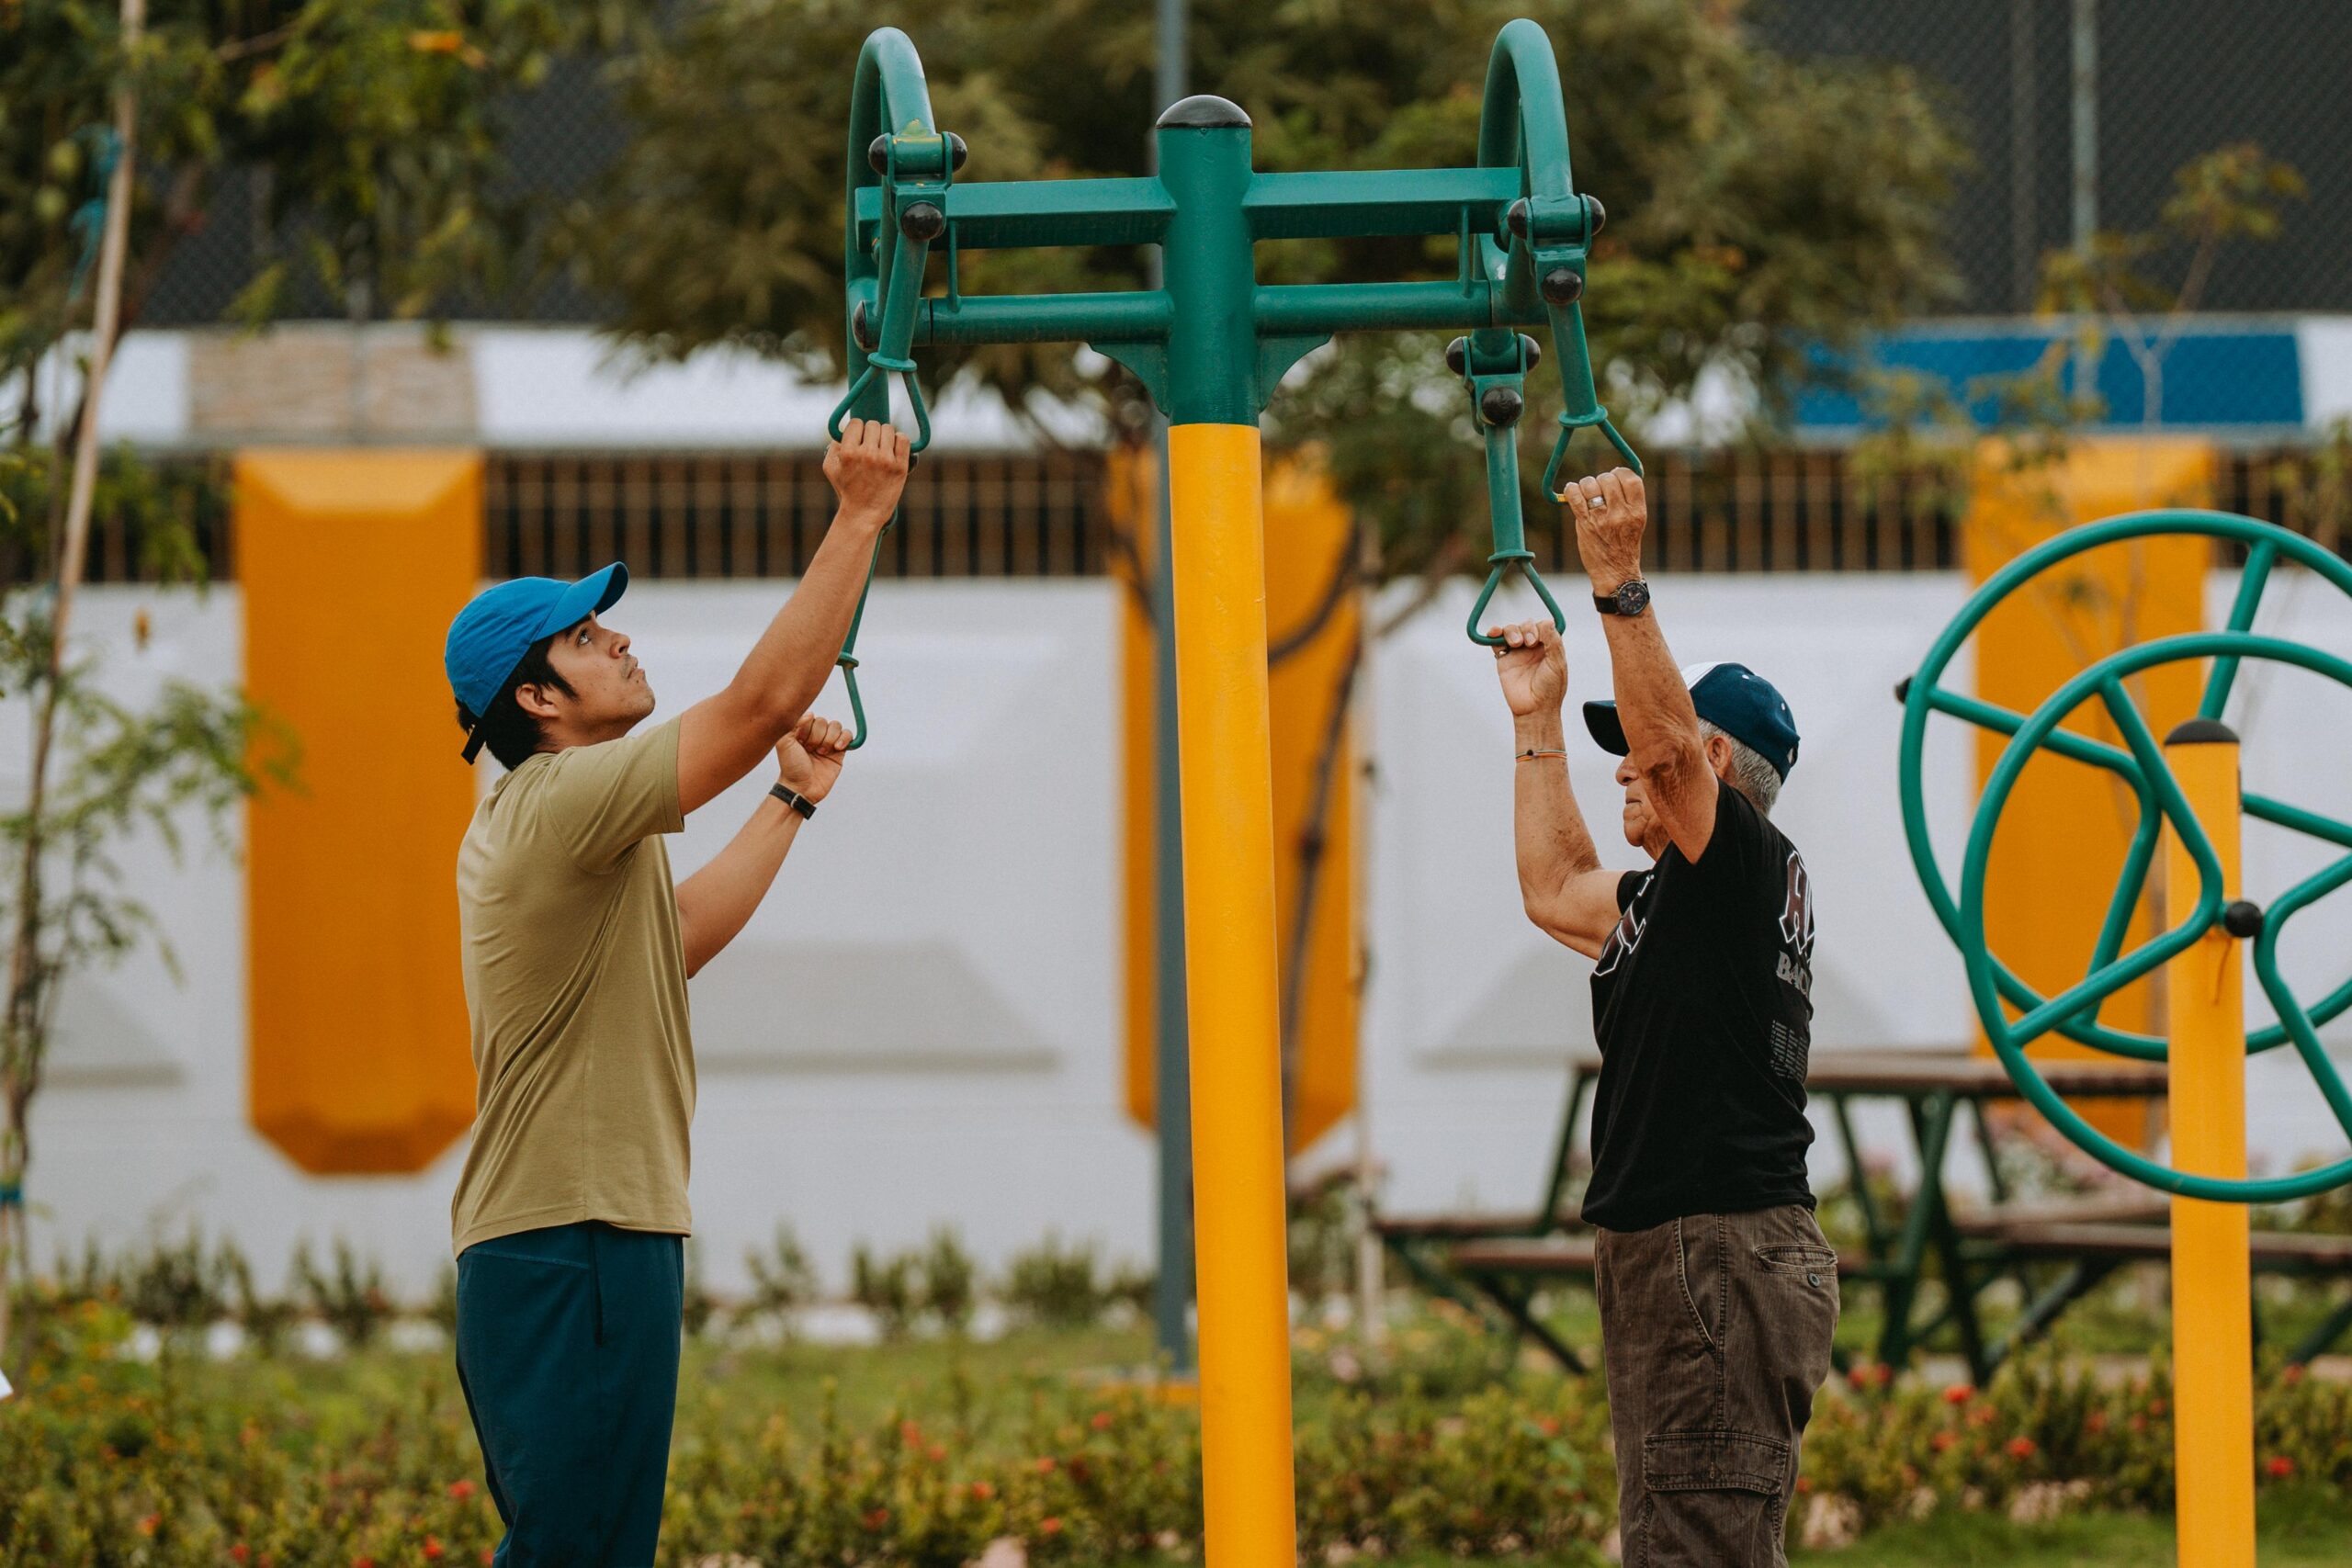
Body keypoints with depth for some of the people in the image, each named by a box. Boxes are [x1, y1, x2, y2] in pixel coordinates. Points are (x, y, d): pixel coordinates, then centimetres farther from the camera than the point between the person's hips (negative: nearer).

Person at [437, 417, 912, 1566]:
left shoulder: (527, 825, 19)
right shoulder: (564, 801, -12)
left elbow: (677, 942, 31)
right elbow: (764, 699, -18)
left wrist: (792, 802, 33)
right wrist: (859, 520, -12)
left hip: (528, 1248, 10)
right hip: (580, 1245, -10)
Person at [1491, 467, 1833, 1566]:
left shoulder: (1749, 868, -8)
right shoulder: (1669, 899, 20)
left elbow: (1666, 738, -23)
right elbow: (1554, 891, 35)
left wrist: (1619, 584, -27)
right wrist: (1538, 724, 34)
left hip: (1722, 1258, -11)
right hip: (1668, 1260, 11)